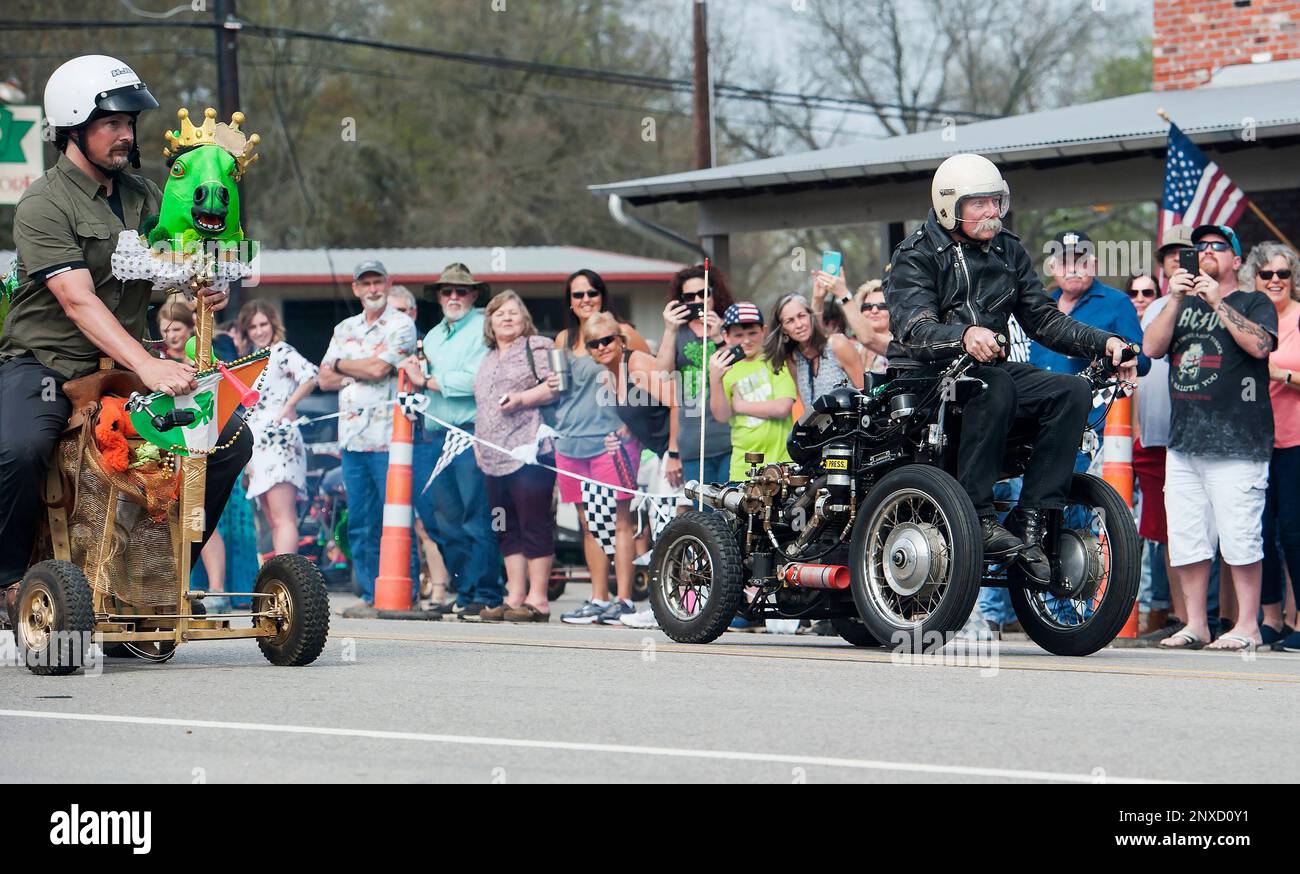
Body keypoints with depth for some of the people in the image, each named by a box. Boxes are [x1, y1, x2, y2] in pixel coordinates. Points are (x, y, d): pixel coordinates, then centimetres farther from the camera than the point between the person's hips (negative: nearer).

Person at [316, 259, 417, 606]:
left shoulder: (401, 326, -1)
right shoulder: (344, 329, 18)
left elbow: (378, 368, -14)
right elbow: (324, 379, 11)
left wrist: (341, 364, 3)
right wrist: (363, 372, -5)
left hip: (388, 436, -6)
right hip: (352, 435, 6)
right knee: (360, 524, 6)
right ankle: (371, 595, 11)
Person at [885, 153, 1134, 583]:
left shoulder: (1008, 251, 14)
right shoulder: (916, 256, -6)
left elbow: (1043, 319, 12)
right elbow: (914, 329, -22)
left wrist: (1103, 342, -4)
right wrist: (964, 335, -43)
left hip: (990, 366, 6)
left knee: (1072, 392, -17)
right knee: (994, 387, -36)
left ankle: (1029, 519, -20)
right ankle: (978, 516, -33)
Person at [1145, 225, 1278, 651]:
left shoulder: (1254, 303, 7)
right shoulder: (1183, 304, 22)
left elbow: (1259, 344, -12)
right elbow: (1152, 347, 8)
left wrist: (1217, 302, -13)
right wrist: (1176, 300, -4)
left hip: (1236, 441, -5)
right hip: (1182, 440, 5)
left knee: (1239, 536, -9)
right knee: (1185, 537, 4)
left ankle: (1247, 625, -3)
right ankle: (1195, 624, 10)